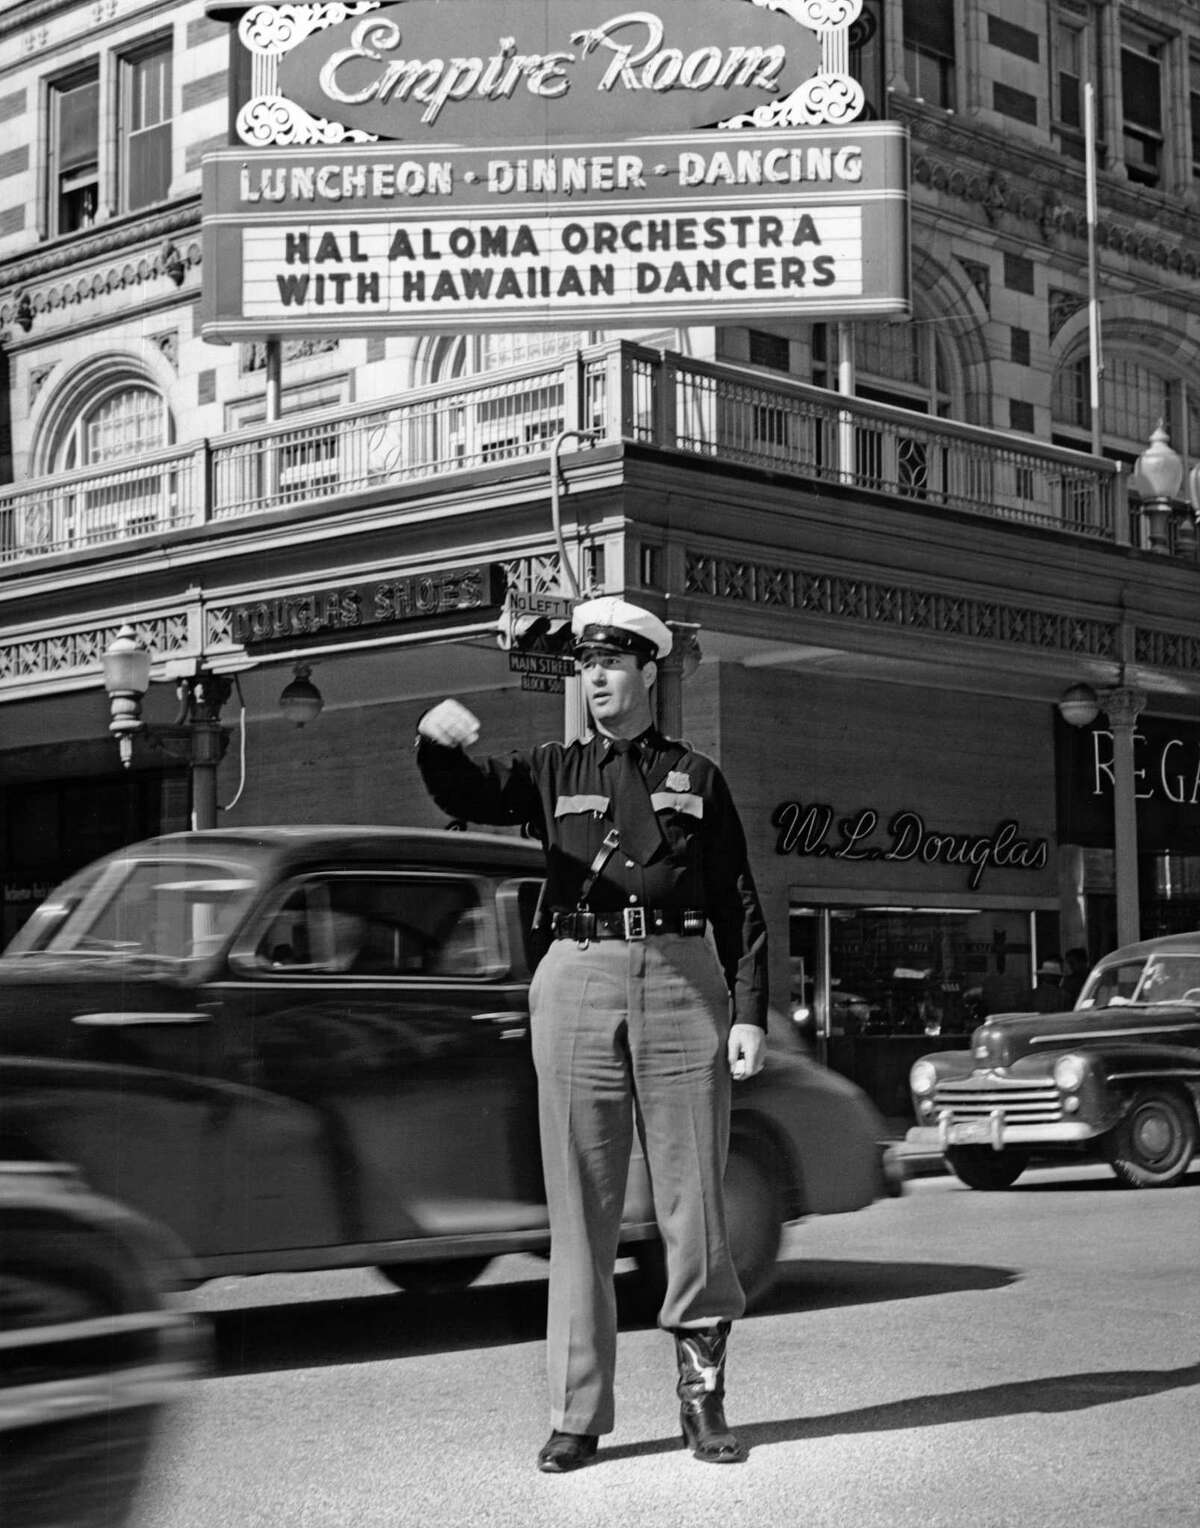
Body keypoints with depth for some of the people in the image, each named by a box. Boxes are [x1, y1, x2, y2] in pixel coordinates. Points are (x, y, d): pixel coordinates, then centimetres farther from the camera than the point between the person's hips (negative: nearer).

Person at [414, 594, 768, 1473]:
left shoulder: (697, 777, 12)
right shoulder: (554, 771, 14)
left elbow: (739, 904, 9)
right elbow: (468, 797, -4)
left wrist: (750, 1013, 0)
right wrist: (437, 742, -26)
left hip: (683, 980, 0)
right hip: (578, 980, 1)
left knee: (693, 1201, 2)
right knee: (581, 1209, 2)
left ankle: (703, 1396, 17)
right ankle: (577, 1415, 7)